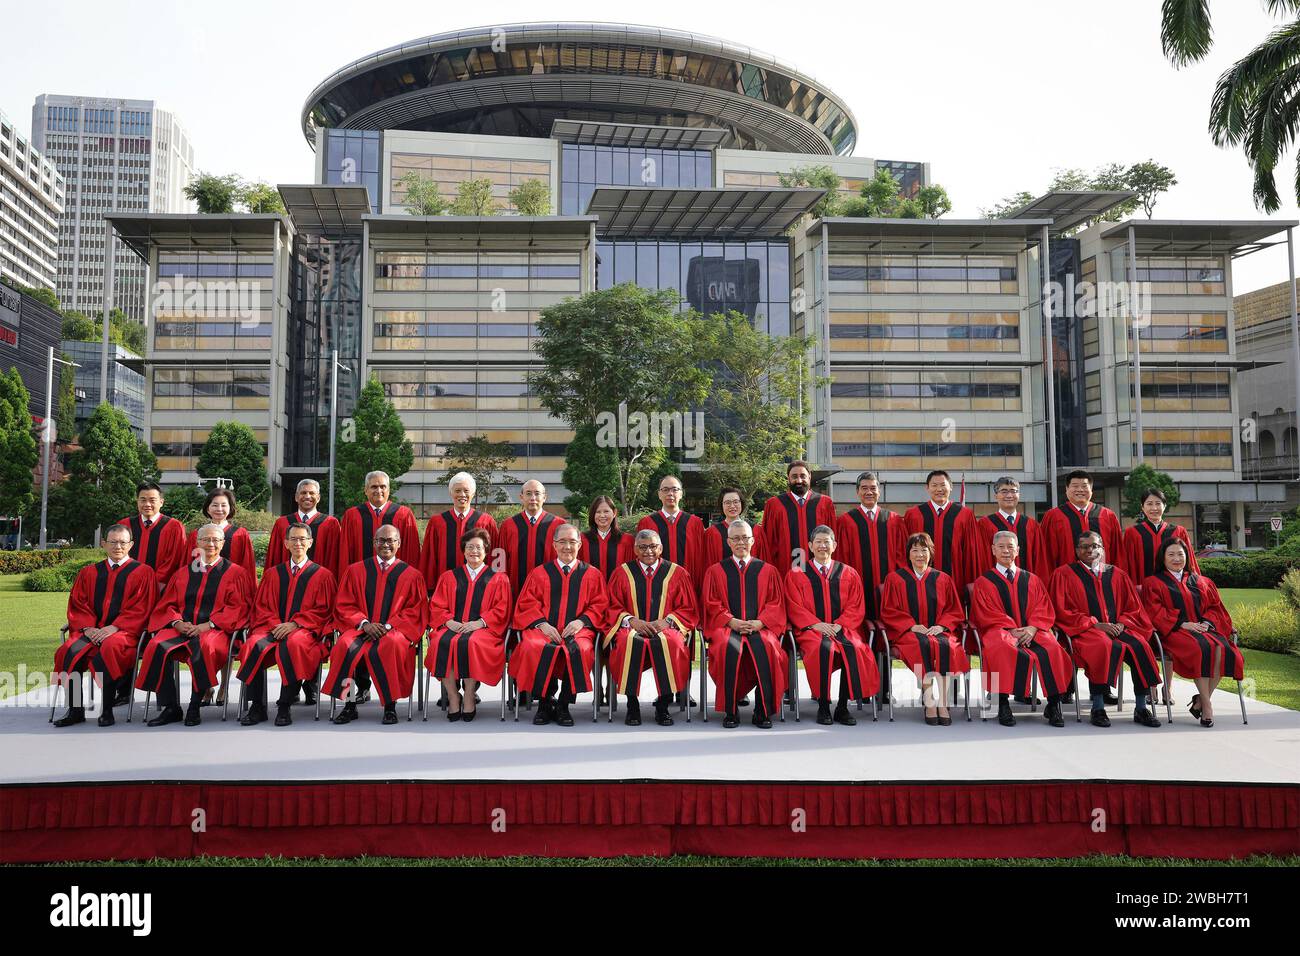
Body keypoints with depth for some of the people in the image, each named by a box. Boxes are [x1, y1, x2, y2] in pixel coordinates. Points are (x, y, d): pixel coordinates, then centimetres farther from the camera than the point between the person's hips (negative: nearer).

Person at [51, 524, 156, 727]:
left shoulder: (142, 572, 7)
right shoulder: (89, 572, 19)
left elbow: (140, 609, -2)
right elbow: (77, 605, 13)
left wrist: (113, 628, -15)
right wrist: (88, 628, -7)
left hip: (124, 631, -4)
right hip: (91, 631, 4)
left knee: (110, 648, -36)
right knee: (71, 650, -27)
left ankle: (107, 710, -25)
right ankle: (75, 710, -16)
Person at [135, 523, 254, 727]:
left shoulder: (235, 573, 11)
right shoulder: (183, 573, 22)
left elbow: (238, 607, 1)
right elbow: (167, 605, 18)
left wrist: (209, 624, -12)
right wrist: (177, 622, -5)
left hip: (215, 629, -4)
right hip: (181, 628, 4)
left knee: (203, 647, -38)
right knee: (157, 646, -28)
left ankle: (194, 707, -26)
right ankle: (170, 708, -19)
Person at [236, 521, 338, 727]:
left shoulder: (322, 575, 11)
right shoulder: (273, 574, 21)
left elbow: (322, 610, 3)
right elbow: (261, 606, 15)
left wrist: (294, 624, -10)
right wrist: (276, 625, -5)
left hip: (305, 630, -3)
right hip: (274, 627, 3)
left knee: (292, 645, -38)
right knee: (255, 645, -30)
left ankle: (284, 707, -28)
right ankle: (257, 707, -22)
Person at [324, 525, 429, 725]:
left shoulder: (411, 575, 11)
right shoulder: (356, 571, 15)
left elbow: (415, 610, 6)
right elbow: (343, 605, 11)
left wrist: (388, 626, -10)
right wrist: (364, 623, -8)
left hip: (394, 631, -1)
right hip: (360, 629, 2)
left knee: (390, 645, -37)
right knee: (346, 646, -32)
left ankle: (390, 706, -23)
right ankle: (350, 706, -21)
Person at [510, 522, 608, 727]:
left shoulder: (592, 574, 17)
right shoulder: (539, 573, 18)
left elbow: (599, 605, 10)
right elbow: (526, 604, 10)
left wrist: (582, 621, -10)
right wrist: (542, 624, -8)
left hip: (577, 629, 0)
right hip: (543, 629, 1)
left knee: (579, 649, -36)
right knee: (535, 647, -35)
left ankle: (564, 705, -16)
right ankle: (545, 703, -14)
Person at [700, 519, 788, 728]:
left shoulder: (768, 571, 17)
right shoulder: (715, 571, 16)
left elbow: (776, 603, 11)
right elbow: (711, 604, 8)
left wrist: (759, 622, -8)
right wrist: (732, 621, -9)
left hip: (760, 627, 0)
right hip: (727, 628, 0)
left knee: (765, 647, -34)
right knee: (729, 648, -35)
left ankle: (763, 712, -25)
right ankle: (730, 711, -25)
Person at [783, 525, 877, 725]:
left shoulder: (849, 574, 16)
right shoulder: (796, 575, 12)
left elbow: (855, 607, 9)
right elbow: (794, 608, 4)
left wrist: (838, 625, -9)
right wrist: (816, 624, -12)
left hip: (843, 629, 2)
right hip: (810, 630, -1)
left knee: (854, 649, -32)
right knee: (823, 648, -35)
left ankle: (842, 707, -20)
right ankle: (823, 707, -23)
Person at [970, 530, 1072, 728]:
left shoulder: (1032, 580, 22)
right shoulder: (984, 582, 14)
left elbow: (1044, 610, 11)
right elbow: (987, 614, 3)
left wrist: (1032, 628, -10)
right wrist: (1012, 630, -13)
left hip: (1032, 631, 2)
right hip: (999, 631, -2)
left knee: (1052, 649, -32)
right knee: (1003, 649, -39)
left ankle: (1053, 705, -22)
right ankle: (1003, 704, -30)